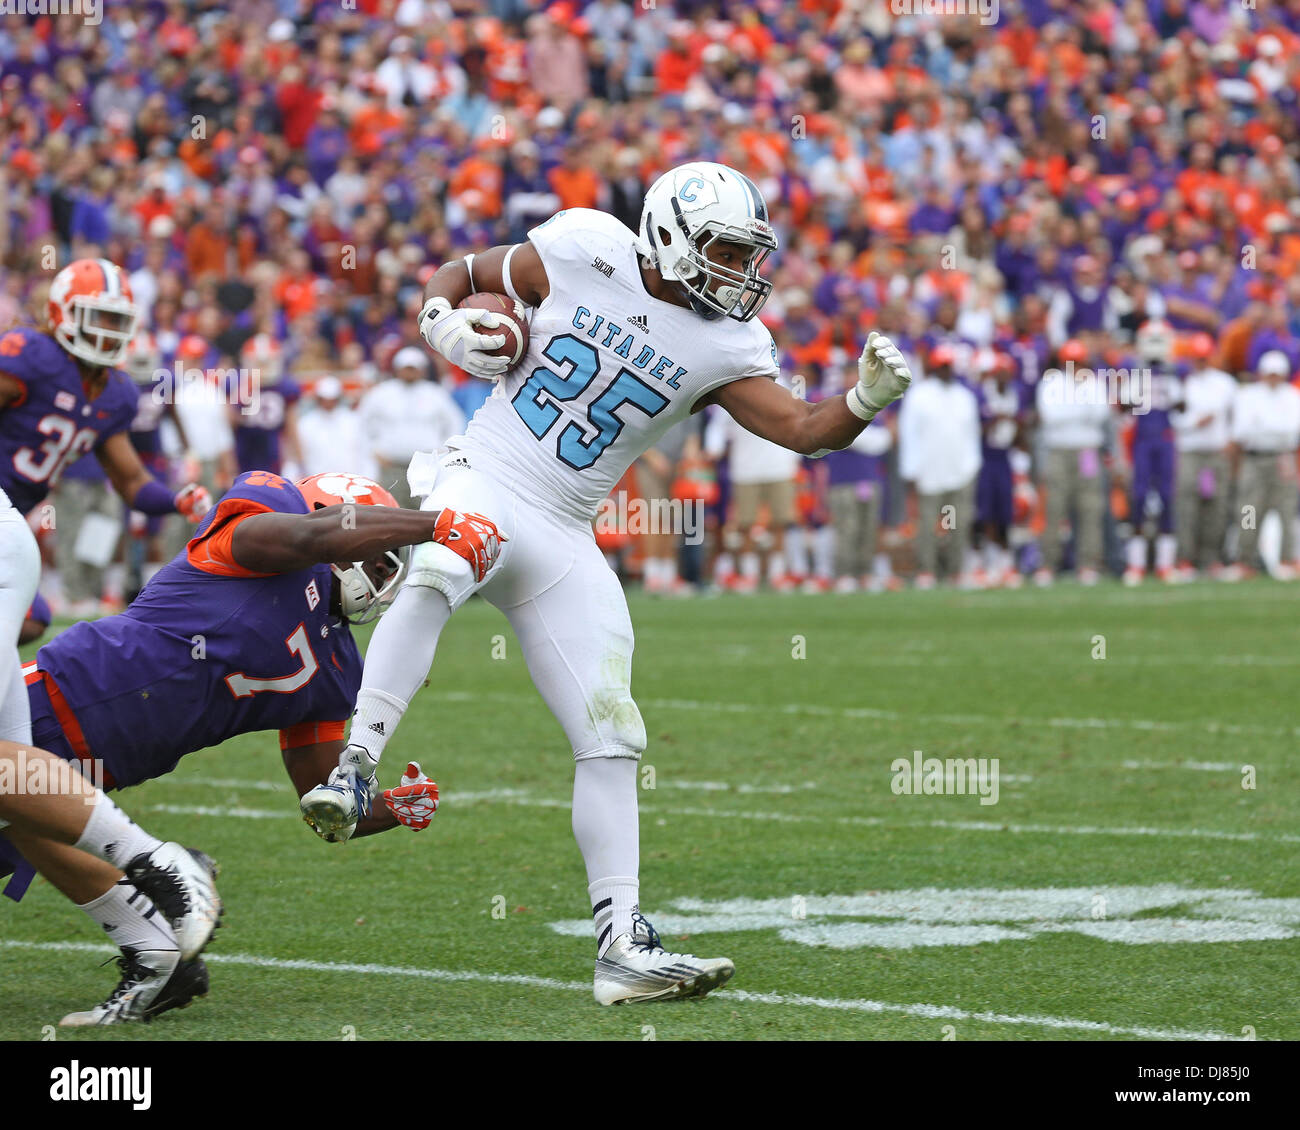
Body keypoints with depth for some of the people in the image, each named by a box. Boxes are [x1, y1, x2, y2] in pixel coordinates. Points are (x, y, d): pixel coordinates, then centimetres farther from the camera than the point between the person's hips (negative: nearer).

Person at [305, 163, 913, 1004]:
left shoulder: (723, 345, 2)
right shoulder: (583, 255, -4)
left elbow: (804, 430, -3)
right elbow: (454, 277, 7)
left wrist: (867, 399, -22)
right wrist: (449, 329, -14)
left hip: (563, 541, 4)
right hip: (480, 482, -4)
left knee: (610, 737, -2)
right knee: (433, 581, -39)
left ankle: (622, 944, 1)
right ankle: (352, 774, -36)